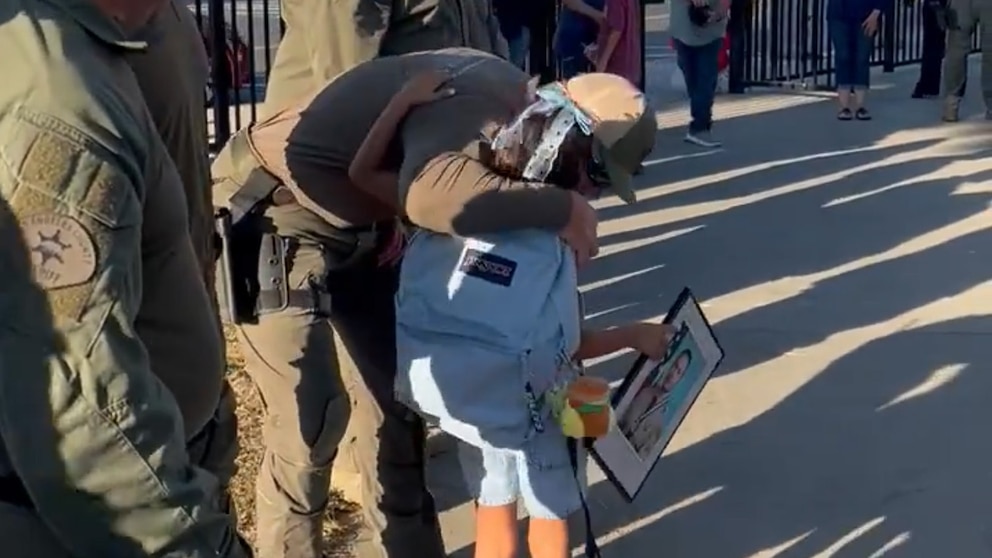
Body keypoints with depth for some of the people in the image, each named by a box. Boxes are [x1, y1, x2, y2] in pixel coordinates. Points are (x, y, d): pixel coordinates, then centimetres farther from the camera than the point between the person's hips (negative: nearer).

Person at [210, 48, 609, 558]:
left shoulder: (508, 96, 2)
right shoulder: (475, 98, -28)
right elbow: (432, 193, -47)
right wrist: (562, 210, -36)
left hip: (346, 223, 10)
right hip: (269, 215, -9)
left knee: (389, 395, 13)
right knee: (312, 416, -10)